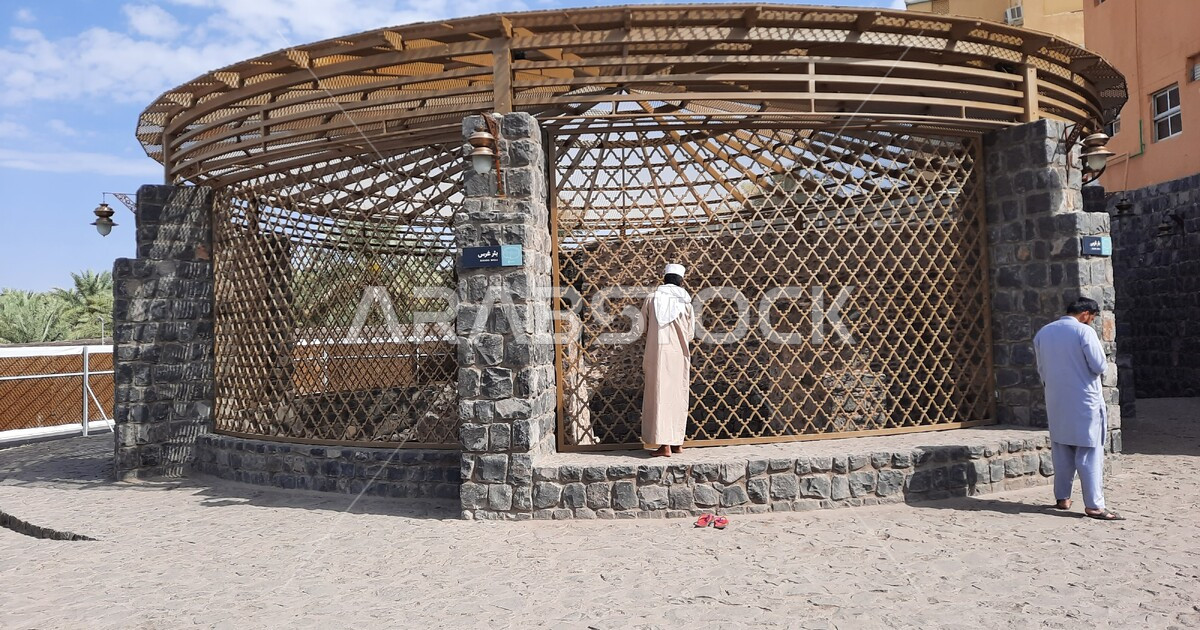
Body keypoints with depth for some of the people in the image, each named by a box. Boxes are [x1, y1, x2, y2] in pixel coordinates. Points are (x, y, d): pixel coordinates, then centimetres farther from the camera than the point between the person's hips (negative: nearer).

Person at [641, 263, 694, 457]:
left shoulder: (651, 299, 2)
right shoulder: (685, 302, 2)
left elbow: (645, 327, 8)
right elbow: (689, 334, 7)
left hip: (657, 353, -1)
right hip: (678, 354, 1)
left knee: (660, 395, -2)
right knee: (677, 396, 11)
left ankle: (664, 444, -8)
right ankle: (677, 442, 19)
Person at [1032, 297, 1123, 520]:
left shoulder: (1043, 333, 7)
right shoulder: (1084, 331, -12)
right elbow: (1099, 366, -14)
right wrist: (1095, 368, 8)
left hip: (1056, 403, 6)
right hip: (1084, 401, -5)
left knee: (1061, 451, 14)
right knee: (1090, 453, -1)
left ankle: (1062, 498, 19)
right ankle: (1094, 504, -1)